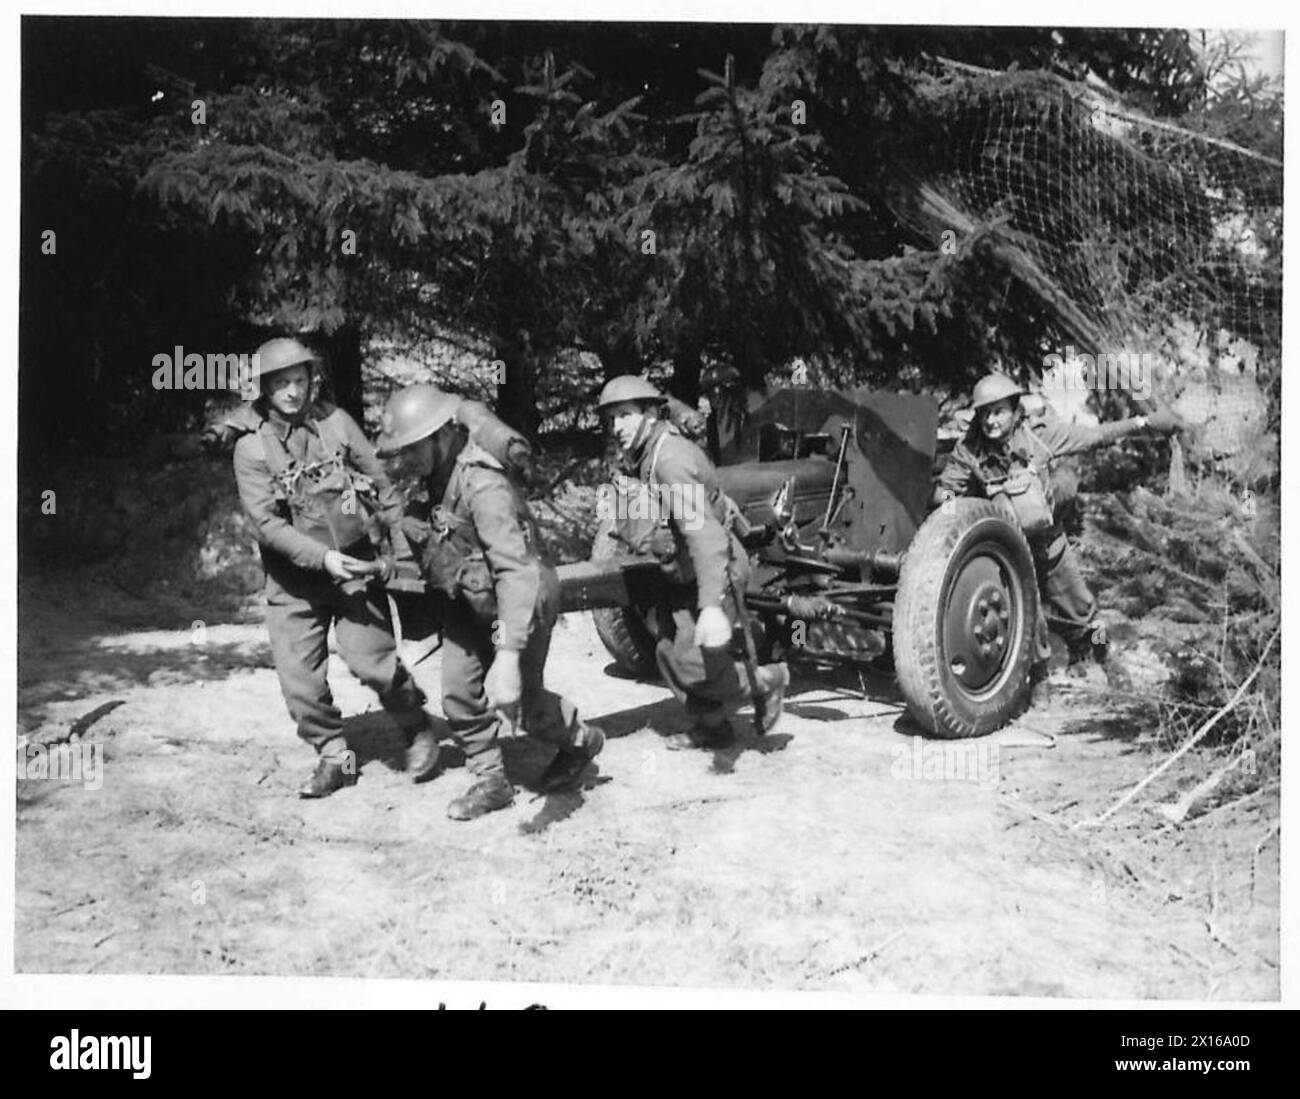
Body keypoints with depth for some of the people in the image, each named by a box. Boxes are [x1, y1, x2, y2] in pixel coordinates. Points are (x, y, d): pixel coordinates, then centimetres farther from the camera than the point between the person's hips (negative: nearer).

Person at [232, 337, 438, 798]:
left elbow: (382, 486, 5)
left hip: (355, 565, -1)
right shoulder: (251, 448, -2)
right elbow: (266, 522, -10)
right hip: (294, 579, 1)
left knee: (372, 661, -11)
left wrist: (404, 550, 3)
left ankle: (417, 729, 14)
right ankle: (333, 757, 20)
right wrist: (323, 557, -21)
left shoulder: (336, 422, 0)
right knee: (300, 679, 0)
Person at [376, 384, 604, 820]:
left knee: (524, 705, 6)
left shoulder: (484, 487, -34)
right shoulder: (437, 474, -9)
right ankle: (490, 780, 22)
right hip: (466, 602, 7)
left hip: (517, 602, -7)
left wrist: (508, 656, -50)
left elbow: (517, 572, -43)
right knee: (458, 695, 4)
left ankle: (582, 741, 35)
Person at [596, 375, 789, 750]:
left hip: (716, 572, -10)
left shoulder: (671, 457, -24)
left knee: (694, 665, -11)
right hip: (686, 575, 10)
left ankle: (765, 680, 12)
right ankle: (709, 726, 27)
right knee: (668, 650, 13)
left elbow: (702, 531, -36)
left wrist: (711, 606, -44)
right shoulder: (643, 460, 8)